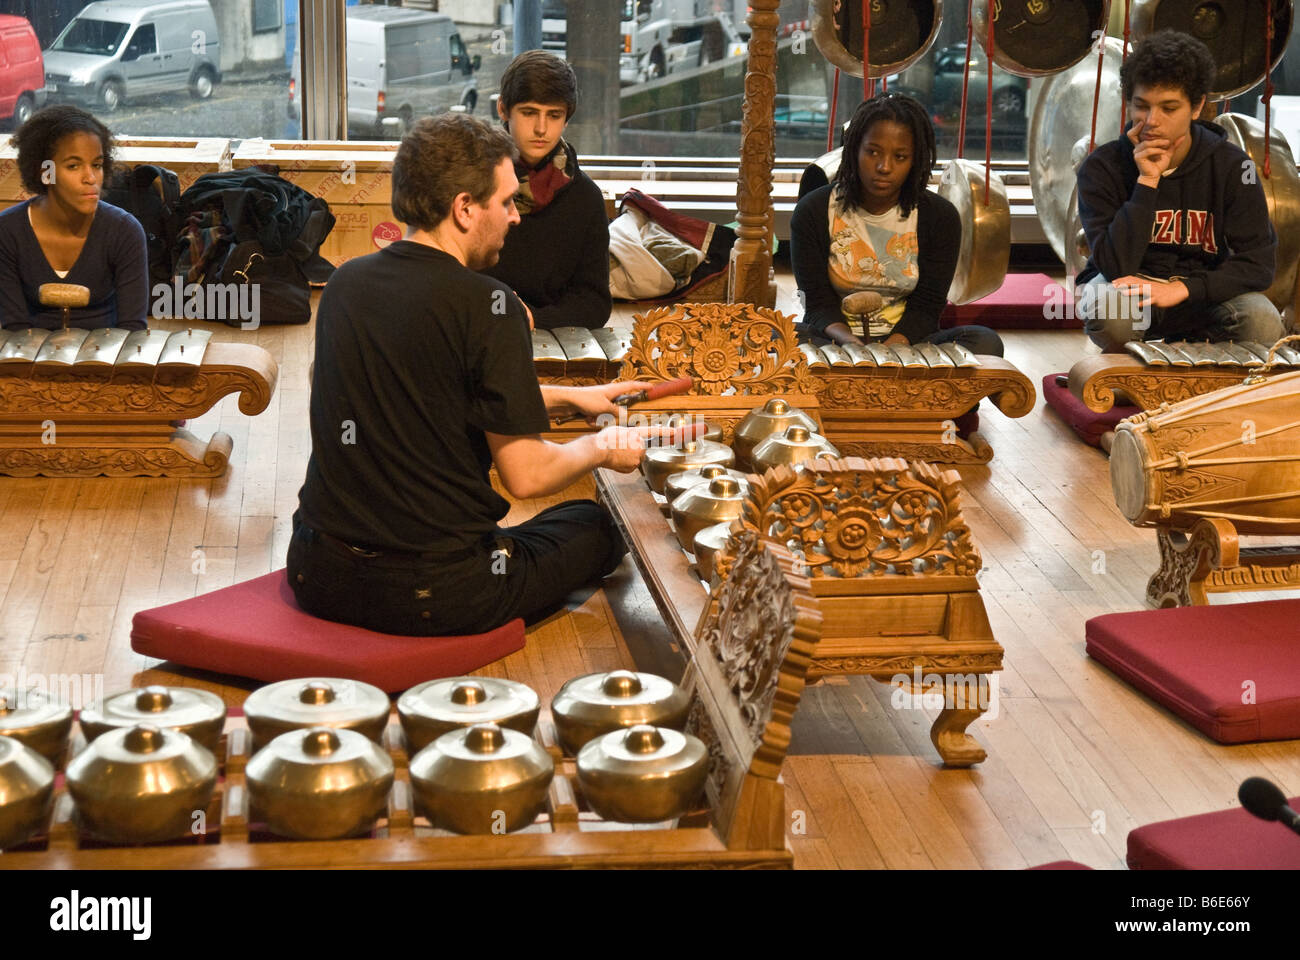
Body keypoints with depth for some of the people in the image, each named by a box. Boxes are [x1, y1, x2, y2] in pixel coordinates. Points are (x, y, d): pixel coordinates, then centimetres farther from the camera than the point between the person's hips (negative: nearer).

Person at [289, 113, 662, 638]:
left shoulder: (344, 281, 4)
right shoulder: (485, 304, -17)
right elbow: (526, 476, -15)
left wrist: (569, 397, 27)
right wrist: (602, 447, 6)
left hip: (318, 577, 7)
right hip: (434, 598, -7)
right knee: (593, 524, 18)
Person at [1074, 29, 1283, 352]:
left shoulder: (1231, 167, -8)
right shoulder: (1102, 168, -13)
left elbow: (1257, 263, -12)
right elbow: (1116, 267, -21)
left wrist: (1182, 288, -27)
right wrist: (1146, 183, -27)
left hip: (1200, 292, 2)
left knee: (1263, 324, -29)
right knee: (1107, 308, -37)